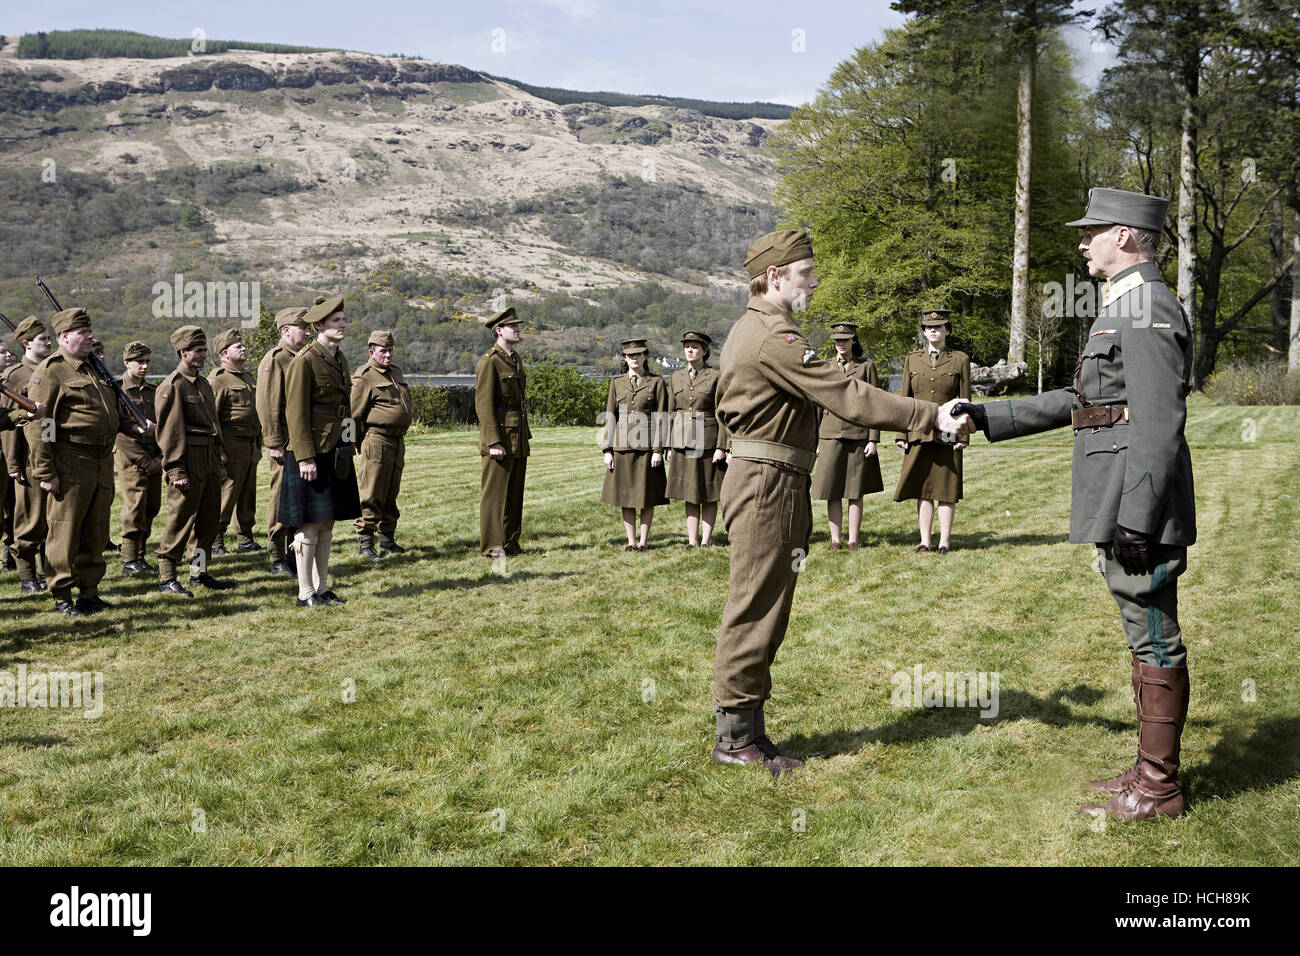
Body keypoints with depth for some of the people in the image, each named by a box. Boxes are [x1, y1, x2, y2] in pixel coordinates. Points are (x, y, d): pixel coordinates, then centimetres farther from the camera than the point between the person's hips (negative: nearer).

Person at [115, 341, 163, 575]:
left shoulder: (152, 391, 15)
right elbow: (121, 433, -10)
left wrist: (160, 457, 0)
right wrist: (144, 461, -12)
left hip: (154, 460, 6)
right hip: (131, 459, -6)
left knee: (152, 507, 6)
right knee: (135, 508, -8)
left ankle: (140, 555, 15)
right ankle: (129, 559, 0)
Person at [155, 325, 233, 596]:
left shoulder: (204, 384, 17)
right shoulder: (172, 386, -10)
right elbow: (169, 431, -15)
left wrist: (220, 462, 20)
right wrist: (176, 470, -19)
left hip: (209, 460, 9)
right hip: (188, 461, -9)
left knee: (209, 518, 12)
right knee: (181, 519, -5)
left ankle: (200, 572, 23)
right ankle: (166, 578, 3)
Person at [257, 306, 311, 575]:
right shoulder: (275, 360, -9)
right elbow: (268, 405, -15)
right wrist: (274, 443, -19)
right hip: (286, 442, -8)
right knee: (282, 500, -3)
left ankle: (294, 553, 21)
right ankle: (277, 559, 4)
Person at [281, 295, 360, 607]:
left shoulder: (338, 358, 14)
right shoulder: (304, 361, -12)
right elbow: (296, 413, -15)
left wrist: (349, 447, 18)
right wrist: (305, 458, -19)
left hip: (336, 451, 8)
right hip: (311, 452, -8)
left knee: (328, 523, 12)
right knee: (311, 524, -3)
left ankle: (322, 587, 19)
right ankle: (305, 593, 5)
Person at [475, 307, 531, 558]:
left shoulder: (515, 359, 16)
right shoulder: (489, 361, -12)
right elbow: (484, 404, -17)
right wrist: (494, 442, -21)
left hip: (518, 437, 9)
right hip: (500, 436, -9)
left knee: (515, 491, 11)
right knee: (494, 492, -3)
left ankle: (510, 542, 18)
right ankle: (491, 545, 2)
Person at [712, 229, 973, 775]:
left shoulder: (750, 331, 18)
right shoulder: (773, 337, -17)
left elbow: (728, 407, 23)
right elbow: (848, 397, -21)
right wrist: (932, 417, -18)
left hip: (759, 479, 11)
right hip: (767, 483, -11)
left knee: (763, 611, 14)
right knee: (756, 609, -5)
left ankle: (745, 730, 21)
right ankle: (736, 736, 4)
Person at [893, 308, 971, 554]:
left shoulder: (960, 360, 4)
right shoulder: (912, 359, 10)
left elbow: (965, 401, 2)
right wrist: (901, 434, 2)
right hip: (919, 433, 2)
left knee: (946, 487, 2)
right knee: (922, 488, 4)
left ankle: (944, 541, 10)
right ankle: (924, 541, 10)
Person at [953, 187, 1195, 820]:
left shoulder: (1148, 307, -14)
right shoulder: (1125, 308, 19)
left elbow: (1159, 422, -22)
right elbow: (1079, 403, 24)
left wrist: (1137, 520, -25)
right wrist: (986, 417, 22)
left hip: (1140, 507, -10)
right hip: (1119, 507, 10)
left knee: (1154, 641, -2)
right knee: (1145, 638, 15)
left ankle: (1157, 789, 7)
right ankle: (1152, 769, 26)